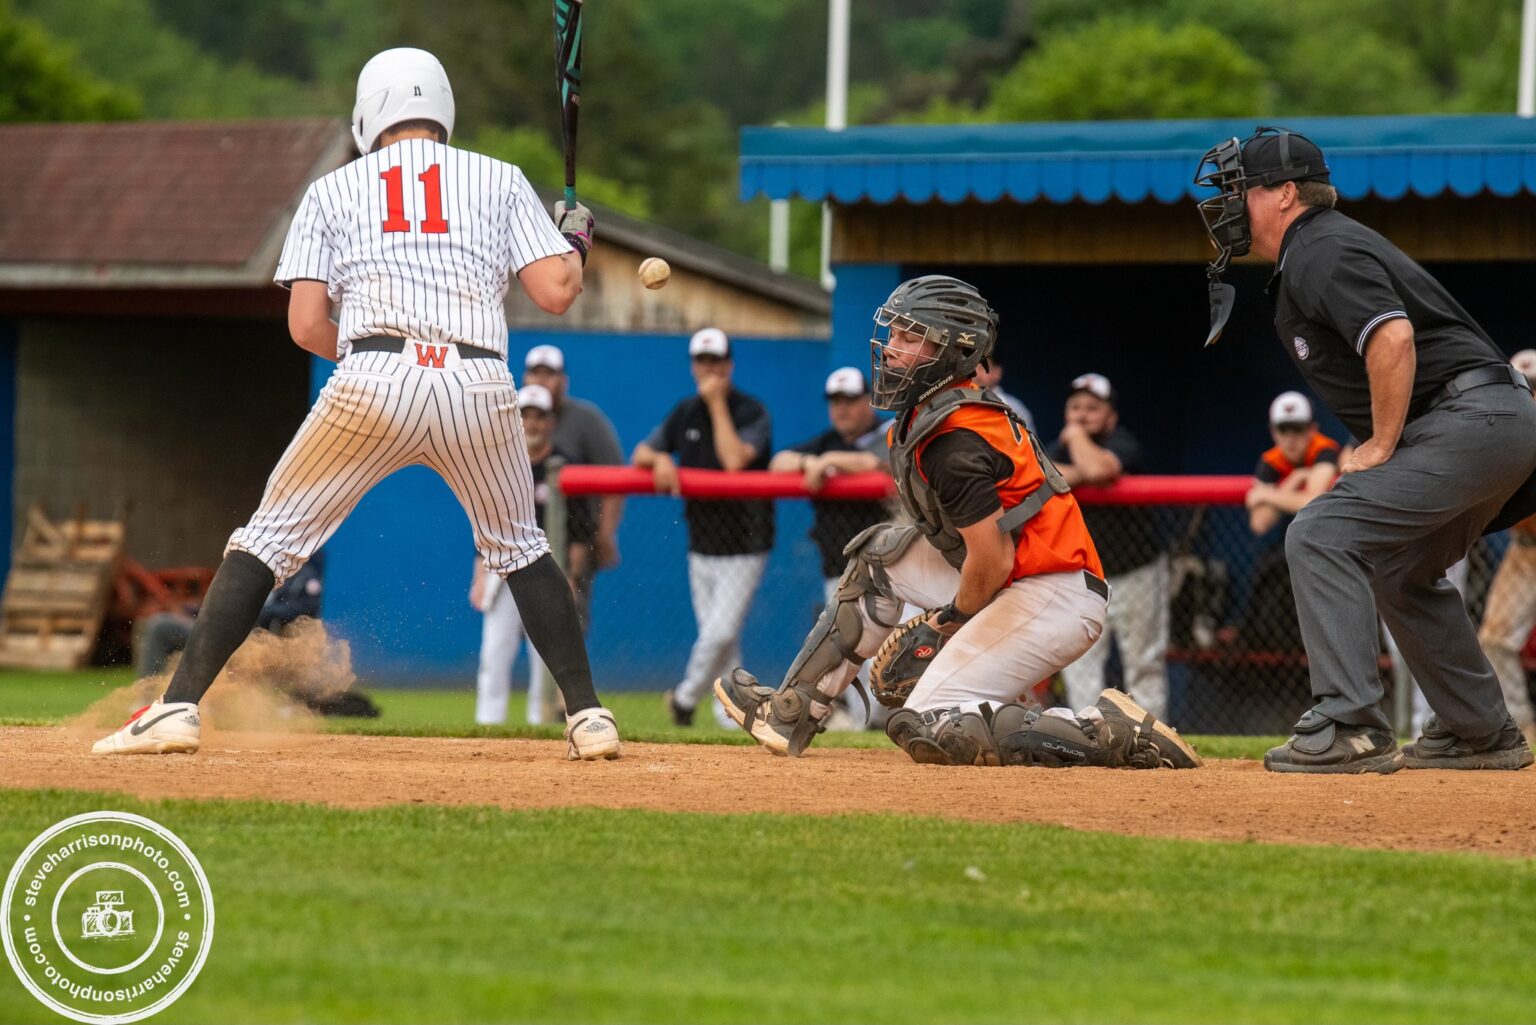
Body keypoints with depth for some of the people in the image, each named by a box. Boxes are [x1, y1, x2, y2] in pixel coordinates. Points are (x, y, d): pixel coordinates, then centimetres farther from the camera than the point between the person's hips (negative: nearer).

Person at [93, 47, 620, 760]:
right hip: (480, 384, 1)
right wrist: (575, 242, 29)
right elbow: (556, 292, 7)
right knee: (520, 548, 24)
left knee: (271, 539, 10)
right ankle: (589, 719, 15)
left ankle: (177, 708, -1)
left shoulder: (333, 191, 15)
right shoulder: (500, 181, 16)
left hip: (371, 380, -1)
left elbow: (306, 326, 7)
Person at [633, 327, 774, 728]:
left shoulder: (753, 413, -10)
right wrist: (659, 457, -15)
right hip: (701, 545, 5)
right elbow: (639, 454, 8)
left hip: (743, 547, -5)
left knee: (720, 633, -11)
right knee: (721, 641, 7)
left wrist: (717, 404, -21)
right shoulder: (685, 413, 8)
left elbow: (735, 460, -26)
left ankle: (685, 697, 7)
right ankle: (733, 713, 14)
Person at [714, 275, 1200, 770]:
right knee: (881, 554, 19)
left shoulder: (953, 442, -20)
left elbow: (993, 560, -20)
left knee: (927, 730, -14)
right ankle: (791, 712, 22)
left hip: (1051, 598, -11)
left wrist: (955, 618, -3)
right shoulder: (928, 411, 12)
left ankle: (1114, 733, -17)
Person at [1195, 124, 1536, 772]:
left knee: (1322, 536, -15)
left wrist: (1380, 447, -18)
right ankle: (1482, 735, 29)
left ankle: (1350, 727, -22)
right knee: (1396, 567, 26)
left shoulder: (1321, 253, -11)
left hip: (1467, 420, -11)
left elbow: (1392, 337, -26)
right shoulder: (1310, 256, 22)